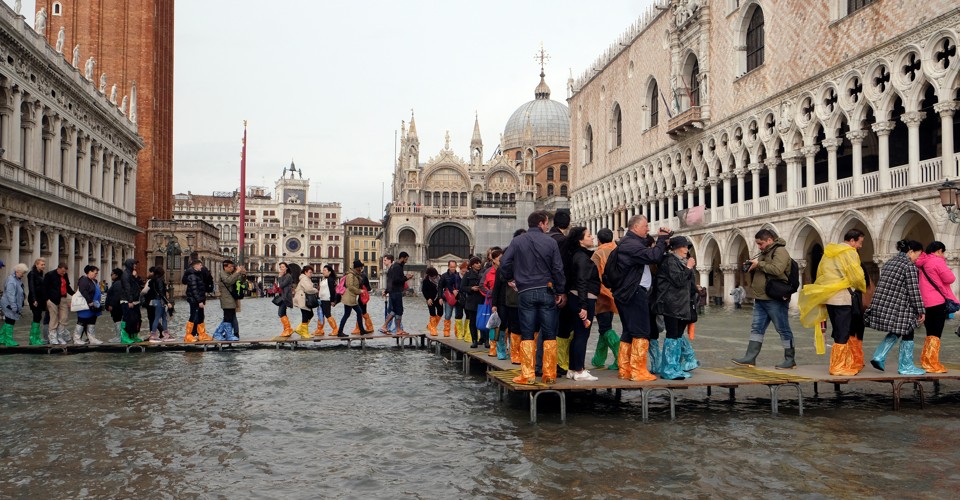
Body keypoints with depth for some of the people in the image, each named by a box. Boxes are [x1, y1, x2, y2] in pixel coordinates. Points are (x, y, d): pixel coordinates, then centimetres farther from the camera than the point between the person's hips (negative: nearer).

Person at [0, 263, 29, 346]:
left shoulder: (18, 279, 12)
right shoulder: (11, 281, -19)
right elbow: (10, 295, -23)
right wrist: (14, 306, -24)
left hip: (15, 306, 10)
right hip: (9, 305, -10)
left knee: (8, 322, 14)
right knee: (10, 321, -5)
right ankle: (9, 340, 1)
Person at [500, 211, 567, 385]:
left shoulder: (517, 241, 1)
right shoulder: (550, 242, -1)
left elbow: (505, 263, -3)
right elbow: (558, 269, -2)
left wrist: (510, 279, 15)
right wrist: (561, 292, 3)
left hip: (526, 292, 0)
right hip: (547, 291, 0)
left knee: (527, 334, 4)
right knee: (549, 335, 6)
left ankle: (527, 375, 1)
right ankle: (549, 374, 7)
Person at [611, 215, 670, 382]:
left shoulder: (632, 242, 20)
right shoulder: (631, 244, -16)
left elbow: (648, 250, 16)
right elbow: (653, 257, -24)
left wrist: (661, 240, 3)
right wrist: (661, 239, -10)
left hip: (627, 294, 11)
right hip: (635, 294, -11)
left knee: (629, 333, 14)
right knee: (641, 333, -6)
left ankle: (624, 369, 18)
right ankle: (638, 371, -5)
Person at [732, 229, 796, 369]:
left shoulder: (780, 251, -10)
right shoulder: (765, 253, 19)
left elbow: (777, 269, -27)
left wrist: (758, 264, -17)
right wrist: (752, 268, 7)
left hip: (775, 299, -9)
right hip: (761, 299, 9)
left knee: (783, 329, 0)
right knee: (756, 328, 7)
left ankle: (790, 360, 8)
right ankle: (750, 357, 9)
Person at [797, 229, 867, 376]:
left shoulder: (829, 251, 16)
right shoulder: (850, 253, -8)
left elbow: (820, 273, 18)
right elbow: (857, 276, -11)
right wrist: (862, 289, 7)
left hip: (828, 297, 8)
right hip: (843, 297, -8)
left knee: (838, 332, 15)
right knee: (842, 334, -2)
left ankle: (838, 364, 19)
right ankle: (838, 367, 0)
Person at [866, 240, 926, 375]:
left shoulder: (888, 263, 14)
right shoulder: (910, 266, -10)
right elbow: (914, 290, -13)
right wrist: (921, 310, -8)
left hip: (882, 305, 8)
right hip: (899, 307, -8)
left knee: (895, 332, 21)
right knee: (907, 334, 6)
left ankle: (879, 357, 9)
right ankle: (906, 366, 13)